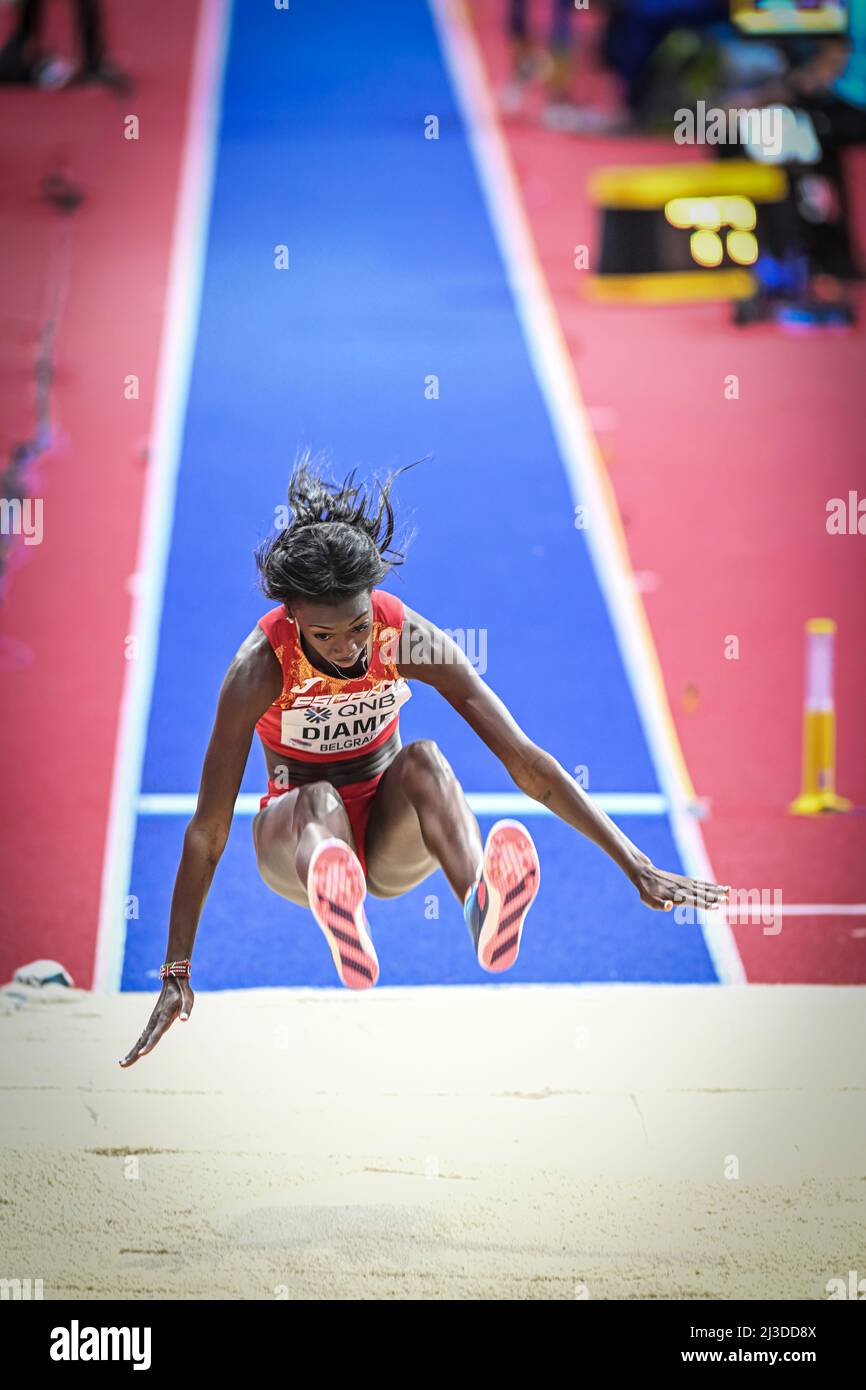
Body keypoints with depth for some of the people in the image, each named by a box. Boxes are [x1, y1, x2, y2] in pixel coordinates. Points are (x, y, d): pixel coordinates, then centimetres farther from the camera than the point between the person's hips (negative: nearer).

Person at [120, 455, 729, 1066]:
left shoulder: (408, 638, -18)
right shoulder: (261, 666, -24)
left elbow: (525, 761, -18)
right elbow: (208, 828, -23)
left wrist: (637, 867, -23)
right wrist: (176, 975, -27)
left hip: (391, 836, 1)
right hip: (297, 836, -1)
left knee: (423, 760, -33)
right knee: (318, 800, -38)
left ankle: (485, 910, -63)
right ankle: (344, 925, -73)